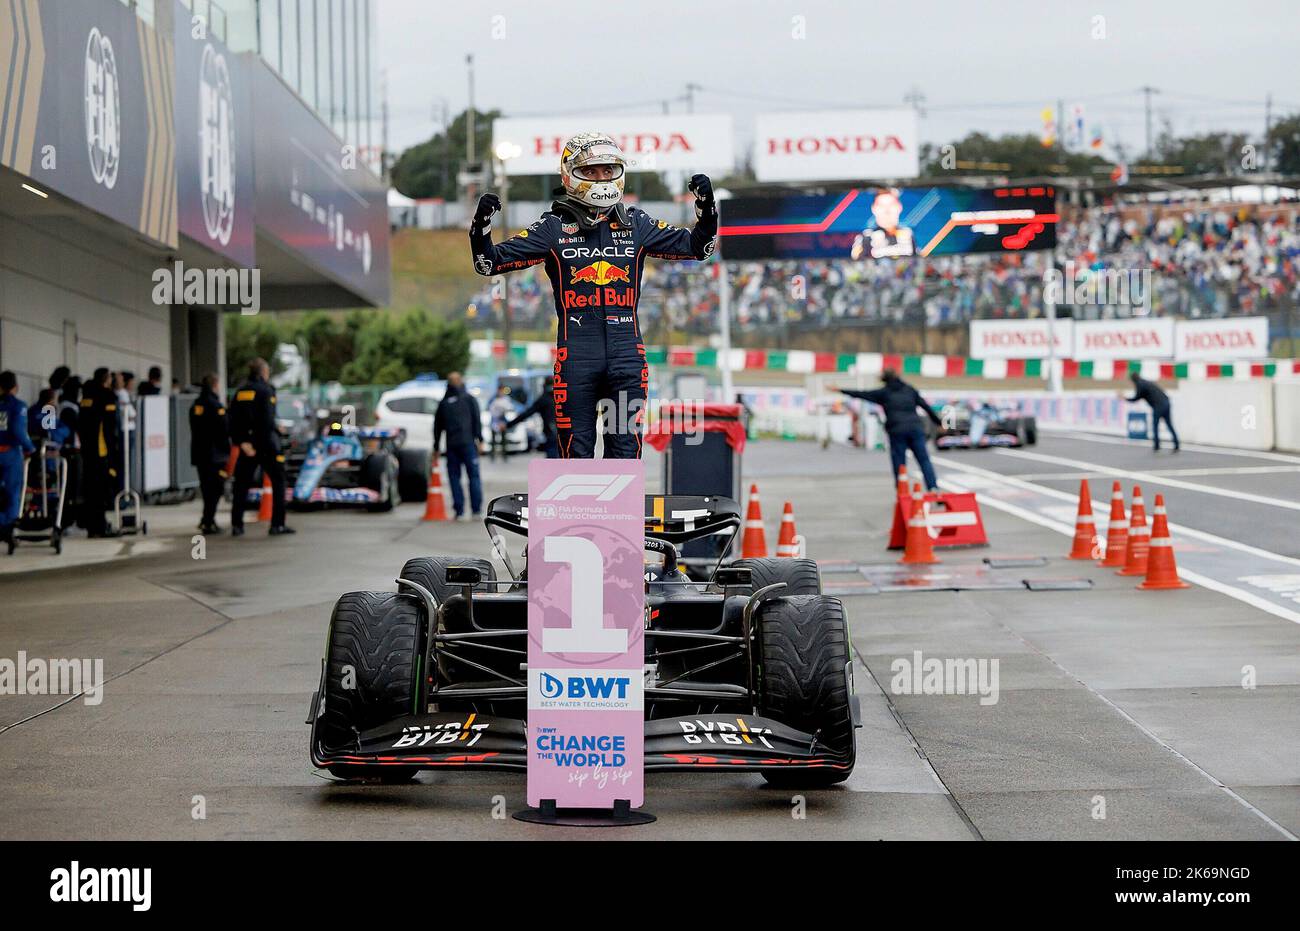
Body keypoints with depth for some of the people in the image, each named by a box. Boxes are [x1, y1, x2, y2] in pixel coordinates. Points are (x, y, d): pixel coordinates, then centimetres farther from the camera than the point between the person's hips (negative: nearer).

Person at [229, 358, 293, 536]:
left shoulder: (240, 391, 10)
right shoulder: (266, 390, -7)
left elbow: (233, 420, 4)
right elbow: (267, 420, -16)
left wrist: (240, 442, 0)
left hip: (246, 445, 5)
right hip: (265, 444, -5)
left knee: (242, 484, 11)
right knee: (278, 481, 3)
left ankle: (236, 525, 8)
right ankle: (277, 525, -3)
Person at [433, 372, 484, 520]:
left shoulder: (443, 402, 13)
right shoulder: (469, 399, 4)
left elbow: (437, 426, 15)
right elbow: (477, 420, -4)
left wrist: (436, 447, 20)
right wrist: (480, 440, -4)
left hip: (451, 445, 2)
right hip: (468, 442, -2)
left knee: (454, 477, 4)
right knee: (474, 475, 0)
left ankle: (459, 511, -2)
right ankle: (477, 510, -5)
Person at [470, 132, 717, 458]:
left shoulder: (635, 223, 11)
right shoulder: (554, 227, 5)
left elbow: (696, 246, 16)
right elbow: (490, 261, 4)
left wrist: (706, 207, 1)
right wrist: (481, 224, -14)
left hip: (627, 353, 2)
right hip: (576, 355, -2)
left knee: (626, 449, 2)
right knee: (577, 453, 2)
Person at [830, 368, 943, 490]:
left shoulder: (883, 393, 8)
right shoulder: (910, 390, 15)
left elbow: (862, 394, 11)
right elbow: (926, 406, 16)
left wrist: (840, 390, 18)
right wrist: (938, 422, 23)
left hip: (897, 431, -2)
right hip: (915, 428, 2)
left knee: (899, 463, 2)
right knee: (924, 459, 1)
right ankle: (933, 488, -11)